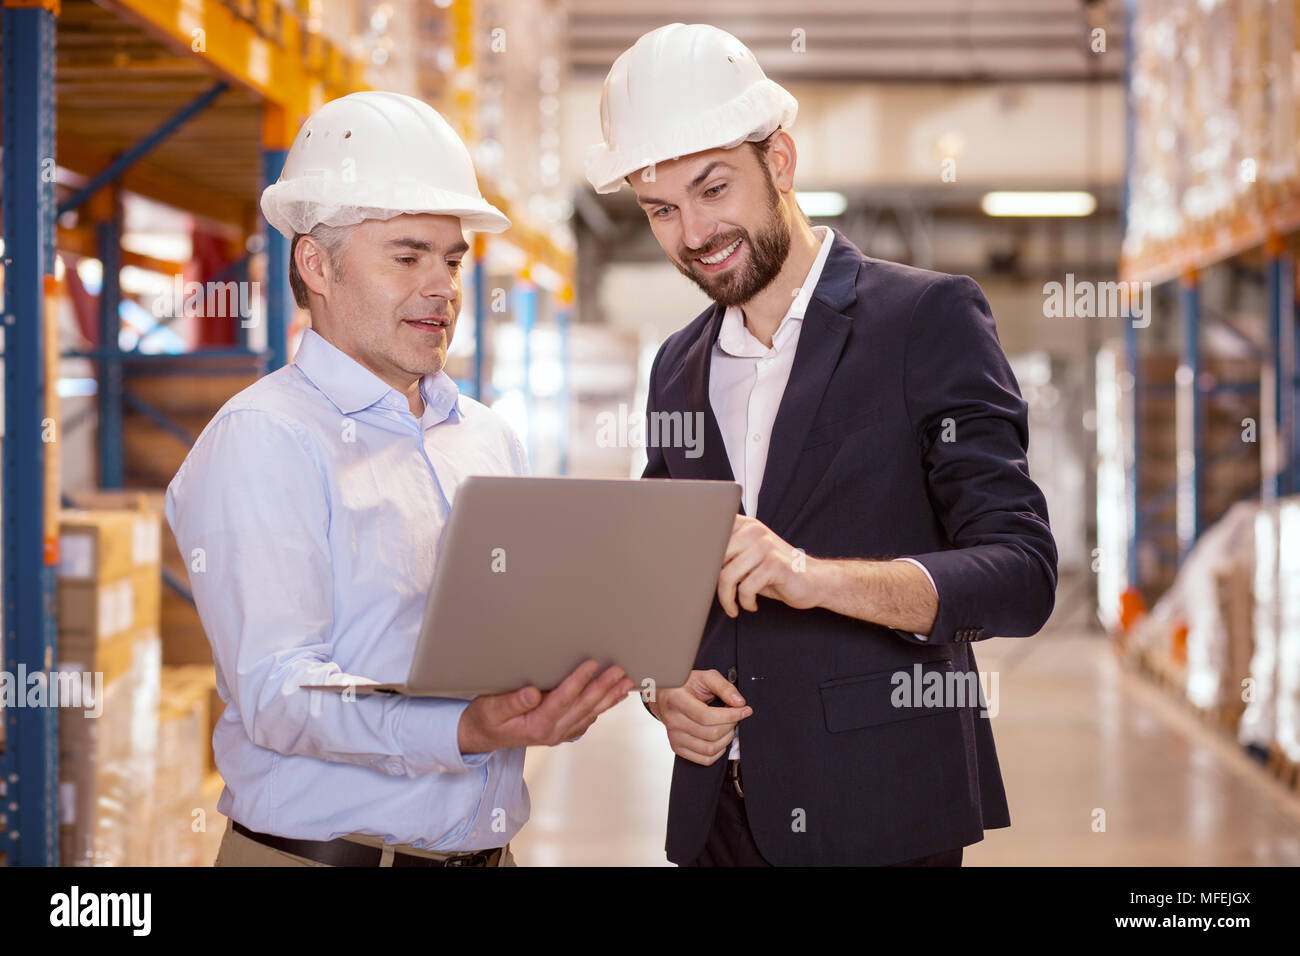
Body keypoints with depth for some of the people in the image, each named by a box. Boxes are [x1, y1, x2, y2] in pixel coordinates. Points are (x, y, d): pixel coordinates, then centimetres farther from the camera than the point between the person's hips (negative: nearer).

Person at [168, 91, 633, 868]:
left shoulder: (490, 440, 13)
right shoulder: (262, 442, -10)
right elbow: (275, 692, -19)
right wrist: (461, 731, -32)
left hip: (487, 848, 6)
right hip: (317, 850, -6)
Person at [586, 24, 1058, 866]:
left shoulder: (930, 316, -7)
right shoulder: (679, 367, 11)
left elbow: (1022, 576, -14)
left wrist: (818, 577, -29)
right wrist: (661, 685, -3)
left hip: (876, 817, -5)